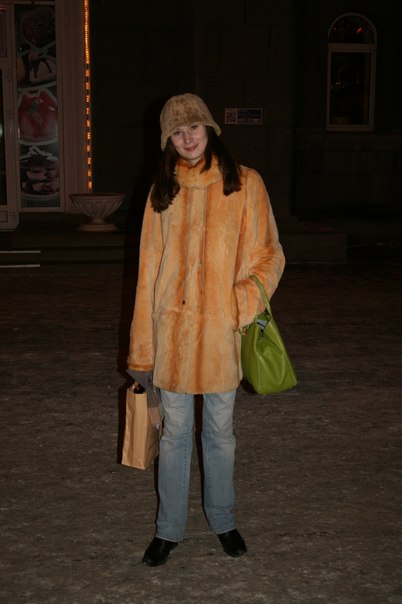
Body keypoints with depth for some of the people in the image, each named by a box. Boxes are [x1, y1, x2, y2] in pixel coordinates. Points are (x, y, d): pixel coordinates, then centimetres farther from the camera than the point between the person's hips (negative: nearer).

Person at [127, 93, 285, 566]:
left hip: (221, 328, -1)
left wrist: (248, 296, -22)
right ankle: (169, 528, 27)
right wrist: (141, 348, 3)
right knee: (175, 432, 11)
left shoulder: (244, 184, -2)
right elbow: (149, 270, 5)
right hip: (172, 328, 1)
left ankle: (222, 519, 34)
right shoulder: (162, 191, 5)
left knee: (220, 432, 13)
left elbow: (268, 254, -1)